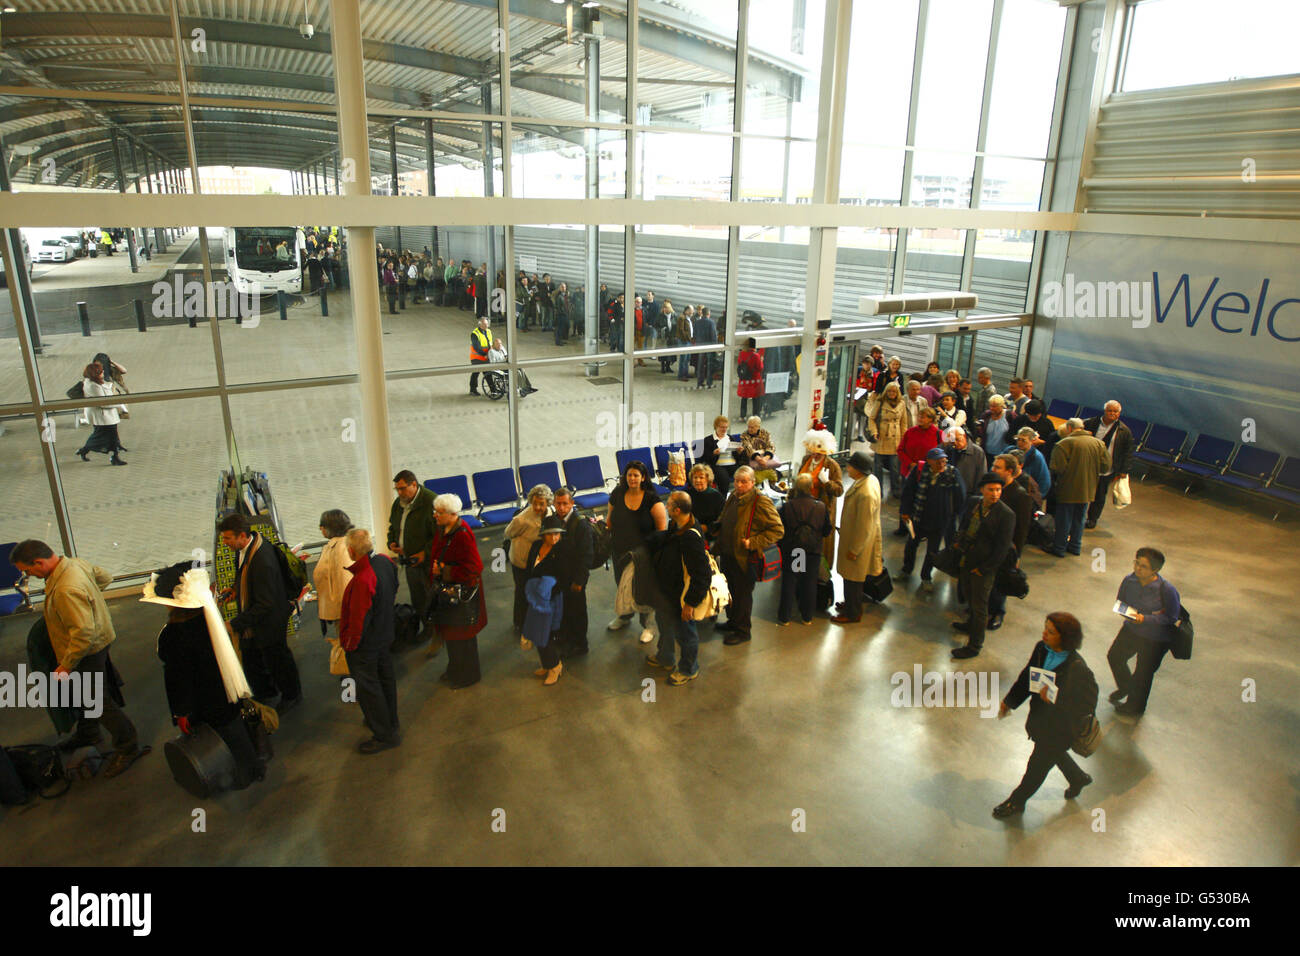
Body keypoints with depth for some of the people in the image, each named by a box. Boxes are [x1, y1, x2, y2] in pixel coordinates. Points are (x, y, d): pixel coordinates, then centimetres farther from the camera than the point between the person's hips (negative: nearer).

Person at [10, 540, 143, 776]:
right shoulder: (76, 563, -8)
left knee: (100, 700, 4)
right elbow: (105, 577, 12)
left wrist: (66, 666, -23)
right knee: (84, 692, 27)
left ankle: (127, 746, 18)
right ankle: (87, 734, 49)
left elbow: (84, 632, -34)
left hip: (88, 651, -10)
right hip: (97, 639, 10)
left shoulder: (66, 591, -36)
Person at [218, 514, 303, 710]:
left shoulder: (263, 561, -37)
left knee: (276, 661, 14)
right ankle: (264, 694, 49)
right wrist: (237, 589, 1)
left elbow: (265, 605, -32)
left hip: (268, 623, -9)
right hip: (251, 619, 9)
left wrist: (234, 624, -29)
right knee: (250, 658, 25)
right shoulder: (245, 547, -8)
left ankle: (291, 696, 39)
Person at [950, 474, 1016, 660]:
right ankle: (972, 624, 52)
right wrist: (959, 543, 3)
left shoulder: (1006, 515, -19)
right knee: (969, 595, 26)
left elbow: (1002, 549, -17)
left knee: (979, 605, 4)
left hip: (984, 568, -6)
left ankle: (974, 646, 16)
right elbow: (963, 527, 17)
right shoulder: (973, 504, 0)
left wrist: (982, 569, -15)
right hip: (966, 561, 7)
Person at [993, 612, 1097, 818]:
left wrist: (1056, 699, -35)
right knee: (1054, 753, 32)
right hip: (1041, 715, 7)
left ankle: (1016, 801, 37)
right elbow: (1027, 677, 2)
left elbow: (1088, 704, -24)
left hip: (1060, 727, -7)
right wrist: (1009, 701, 8)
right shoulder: (1042, 649, -14)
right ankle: (1079, 778, 63)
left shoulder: (1077, 668, -33)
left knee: (1038, 764, 14)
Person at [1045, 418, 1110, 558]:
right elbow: (1106, 466, 2)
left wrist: (1054, 482, -5)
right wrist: (1091, 472, 17)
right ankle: (1076, 546, 29)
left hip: (1068, 490, -5)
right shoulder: (1098, 444, 2)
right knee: (1079, 519, 19)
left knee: (1064, 520, 6)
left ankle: (1059, 548, 14)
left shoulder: (1065, 443, -16)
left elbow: (1057, 467, -22)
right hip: (1088, 491, 5)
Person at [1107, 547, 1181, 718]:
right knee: (1114, 656, 17)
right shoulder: (1129, 581, -13)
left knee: (1143, 673, 8)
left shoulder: (1167, 590, -27)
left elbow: (1171, 617, -20)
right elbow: (1120, 601, 3)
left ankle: (1135, 706, 35)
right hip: (1131, 628, 5)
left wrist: (1145, 619, -30)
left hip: (1156, 638, -5)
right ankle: (1125, 687, 48)